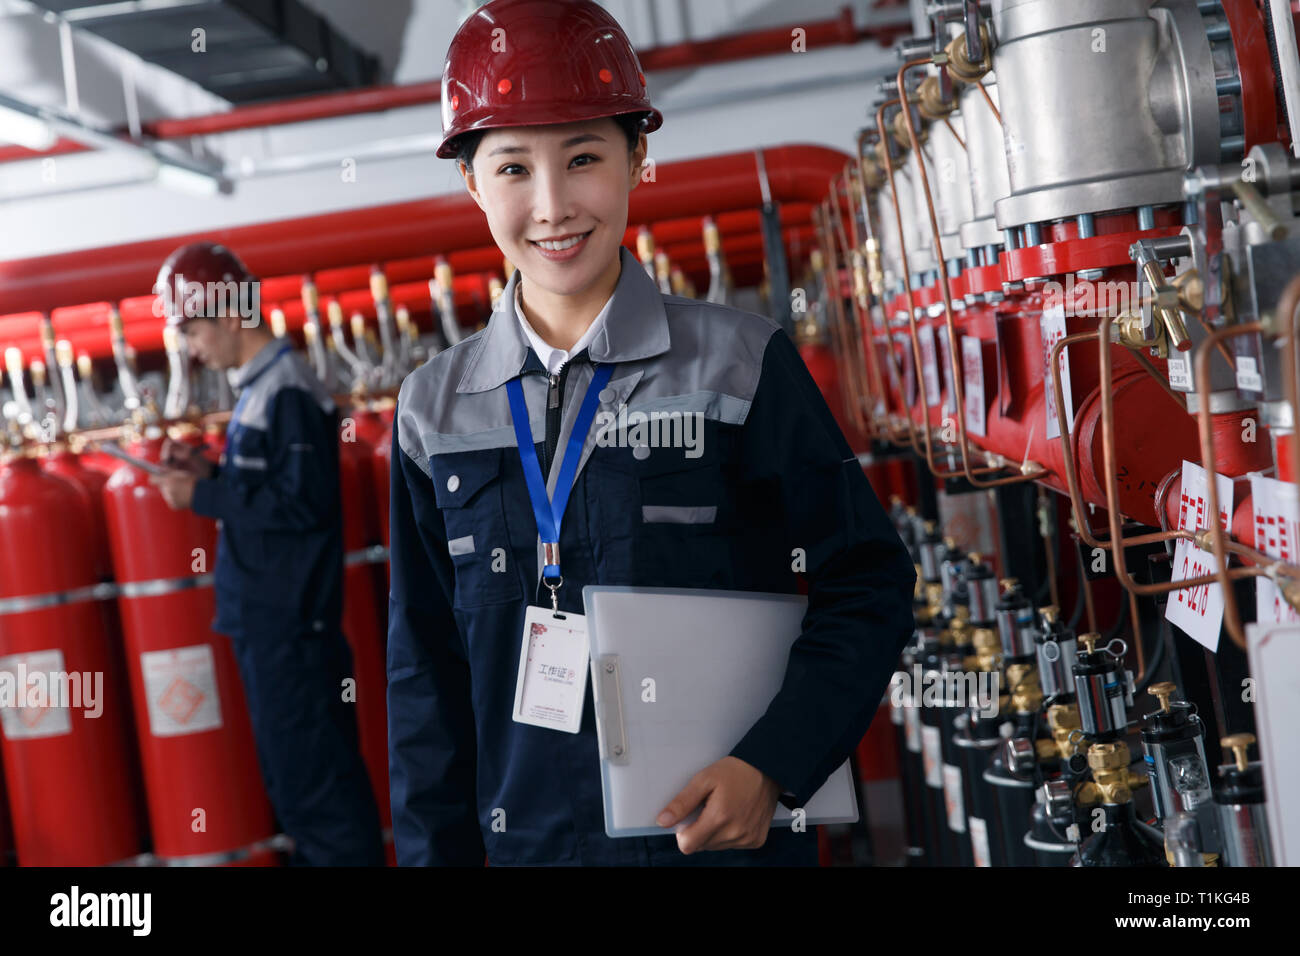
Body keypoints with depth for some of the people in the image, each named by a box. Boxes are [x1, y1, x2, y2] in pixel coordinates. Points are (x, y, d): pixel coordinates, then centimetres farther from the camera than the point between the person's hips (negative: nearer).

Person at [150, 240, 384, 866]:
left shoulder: (287, 392, -16)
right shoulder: (260, 387, 13)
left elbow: (304, 502, -22)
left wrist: (204, 495, -17)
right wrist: (210, 474, 6)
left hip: (289, 620, -10)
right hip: (264, 614, 10)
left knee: (310, 774, -3)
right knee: (291, 767, 18)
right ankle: (316, 858, 30)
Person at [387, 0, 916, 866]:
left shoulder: (742, 365, -7)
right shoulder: (436, 409, 1)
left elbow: (869, 587, -5)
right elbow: (426, 667, 7)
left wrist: (773, 765, -16)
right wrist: (439, 850, 4)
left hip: (729, 835, -2)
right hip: (527, 841, 3)